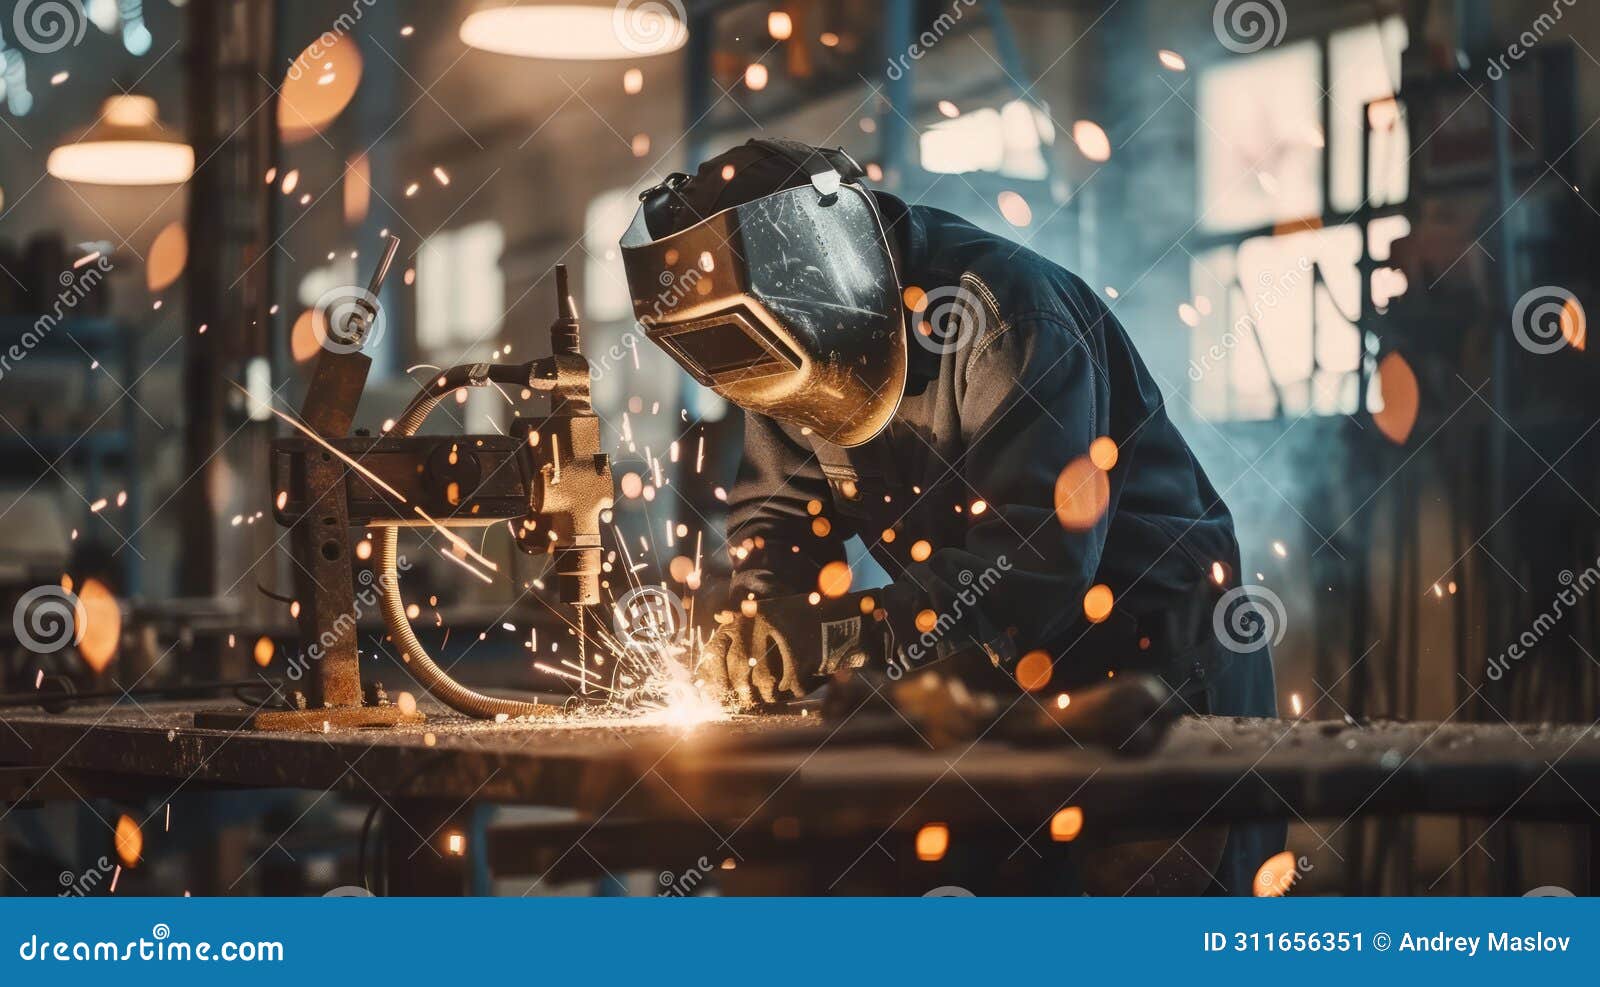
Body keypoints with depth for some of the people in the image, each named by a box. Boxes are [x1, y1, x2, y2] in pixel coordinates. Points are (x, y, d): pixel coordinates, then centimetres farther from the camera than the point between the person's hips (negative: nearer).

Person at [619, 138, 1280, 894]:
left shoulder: (1007, 319, -28)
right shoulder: (804, 342, -3)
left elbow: (1036, 562, -34)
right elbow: (778, 509, 4)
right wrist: (754, 615, -18)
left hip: (1150, 654, -7)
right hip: (999, 671, 7)